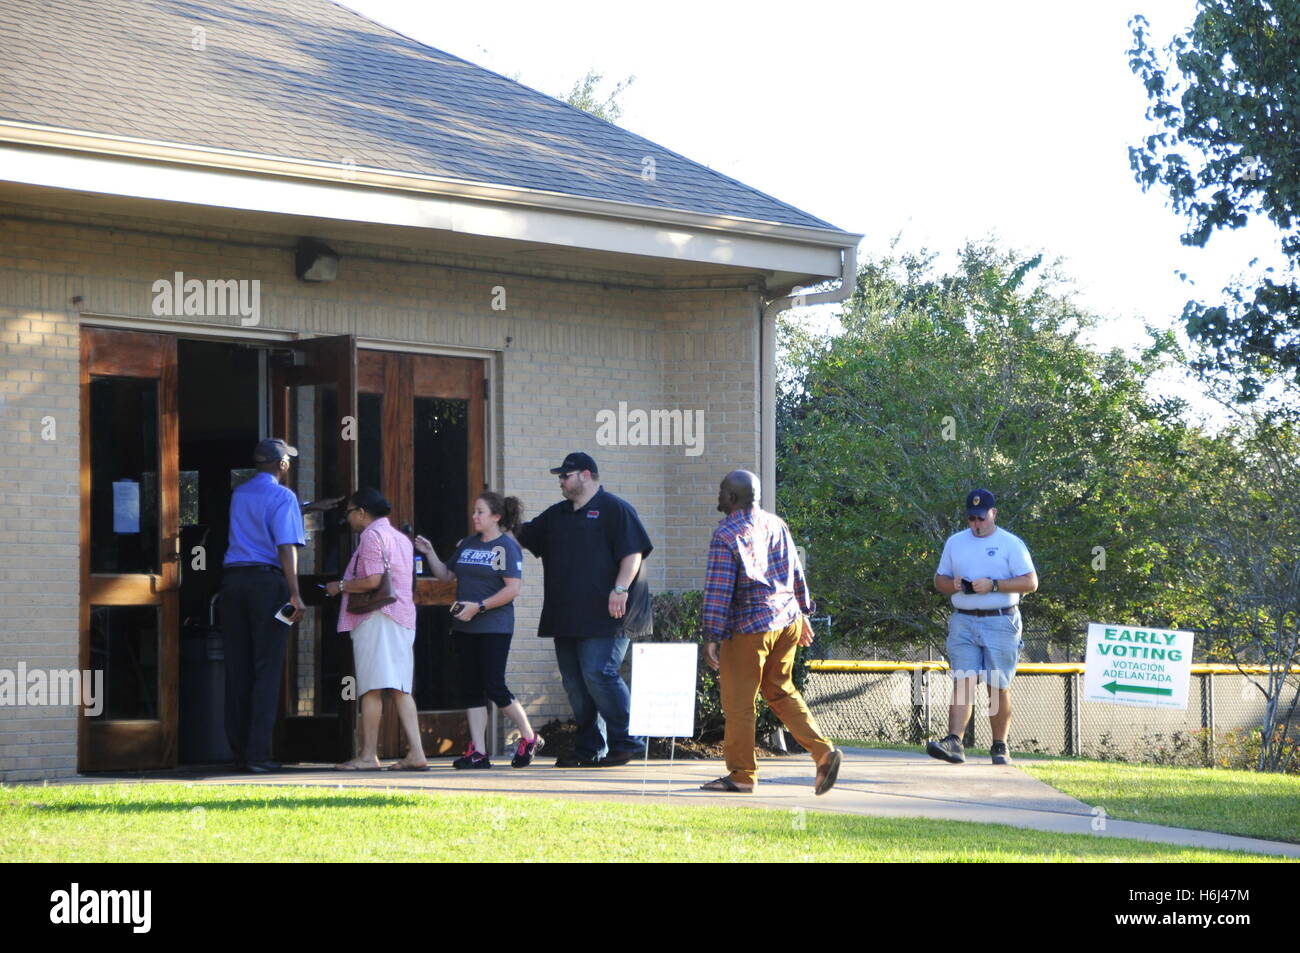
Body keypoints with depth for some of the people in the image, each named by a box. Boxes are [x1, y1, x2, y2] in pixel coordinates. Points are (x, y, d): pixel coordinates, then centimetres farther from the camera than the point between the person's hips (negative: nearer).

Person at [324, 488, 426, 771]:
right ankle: (416, 753, -1)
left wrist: (341, 586, -4)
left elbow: (373, 580, -18)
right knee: (400, 689, 6)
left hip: (376, 619, -9)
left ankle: (368, 755, -10)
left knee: (371, 689, -9)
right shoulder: (401, 538, 22)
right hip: (403, 620, 9)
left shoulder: (372, 535, -7)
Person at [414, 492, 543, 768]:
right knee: (471, 690, 4)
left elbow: (513, 589, -15)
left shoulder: (506, 547, -7)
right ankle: (478, 753, 5)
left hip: (494, 628, -7)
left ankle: (530, 739, 7)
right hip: (464, 629, 7)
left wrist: (479, 606, -19)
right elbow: (446, 575, 19)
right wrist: (429, 553, 5)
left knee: (494, 687, -9)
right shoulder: (466, 544, 14)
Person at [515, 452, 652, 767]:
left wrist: (620, 588, -20)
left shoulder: (614, 510, -1)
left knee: (598, 674, -16)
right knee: (574, 682, 6)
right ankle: (588, 749, 11)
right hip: (566, 618, 8)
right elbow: (523, 536, 30)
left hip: (603, 617, -8)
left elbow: (633, 553, -9)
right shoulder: (556, 515, 21)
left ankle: (626, 741, -10)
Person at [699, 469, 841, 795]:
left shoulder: (726, 535, -12)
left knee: (738, 701, 4)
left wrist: (711, 637, -12)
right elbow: (796, 572, 14)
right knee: (781, 691, 19)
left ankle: (742, 774, 9)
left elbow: (719, 590, -15)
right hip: (788, 621, 7)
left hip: (750, 627, -7)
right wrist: (803, 614, 25)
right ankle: (823, 750, 6)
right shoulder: (776, 524, 8)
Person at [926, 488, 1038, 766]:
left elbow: (1031, 582, -5)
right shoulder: (955, 543, 14)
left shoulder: (1010, 544, 1)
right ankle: (954, 742, -21)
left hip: (1000, 621, -3)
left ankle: (1000, 747, 10)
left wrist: (993, 585, -16)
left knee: (999, 688, 1)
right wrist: (953, 585, -5)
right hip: (963, 621, 3)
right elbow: (939, 580, 19)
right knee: (962, 683, -10)